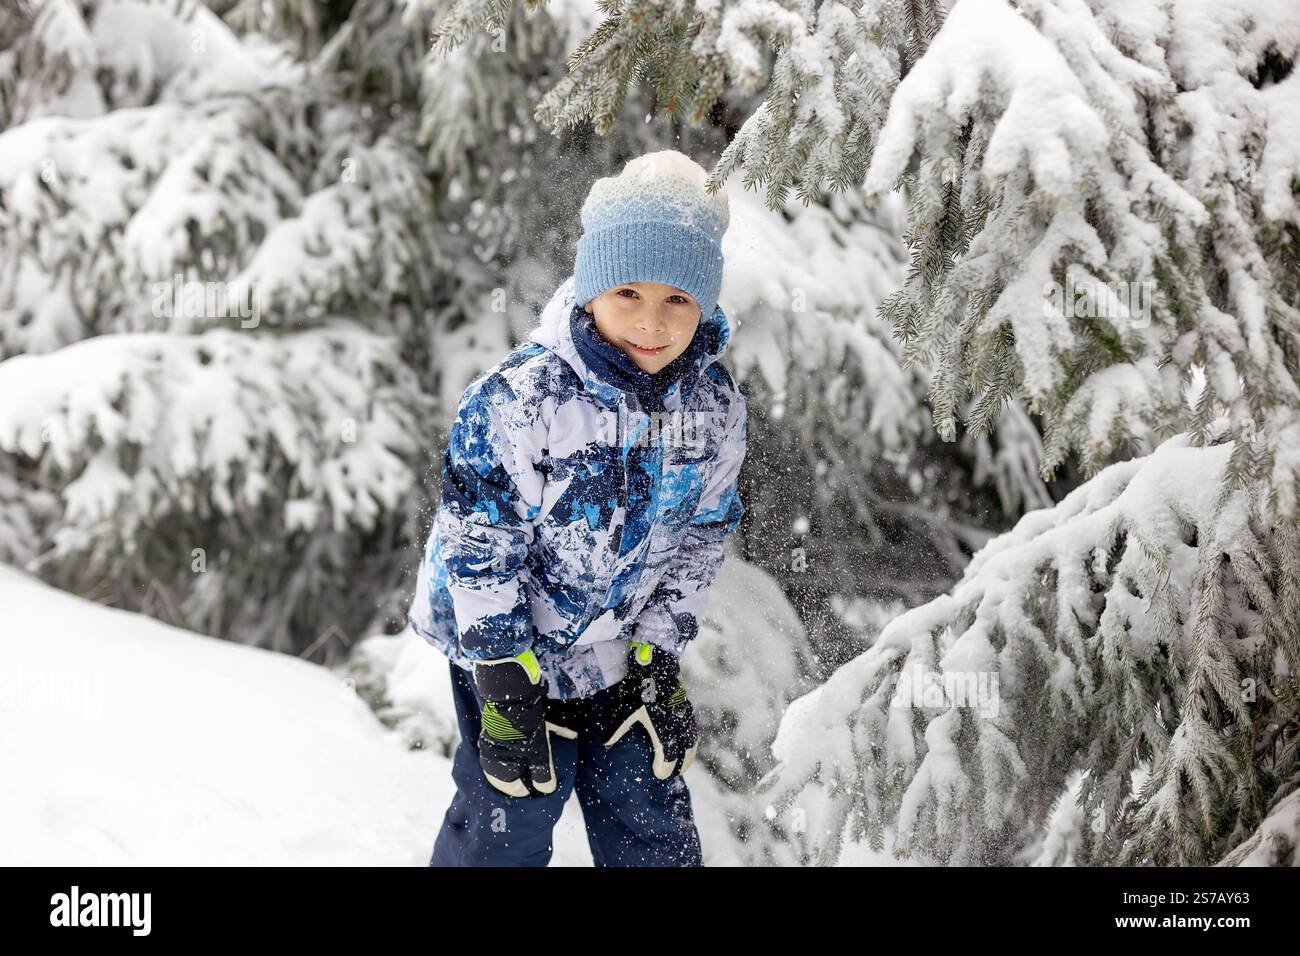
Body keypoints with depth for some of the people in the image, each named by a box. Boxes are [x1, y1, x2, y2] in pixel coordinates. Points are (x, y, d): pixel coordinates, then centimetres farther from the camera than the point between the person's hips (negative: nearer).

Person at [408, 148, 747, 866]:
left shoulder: (715, 405, -9)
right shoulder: (517, 398, -25)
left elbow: (700, 537, 4)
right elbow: (477, 548, -20)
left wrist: (659, 656, 0)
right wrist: (506, 688, -20)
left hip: (623, 651, 4)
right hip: (508, 644, -4)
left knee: (654, 829, 9)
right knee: (509, 823, -3)